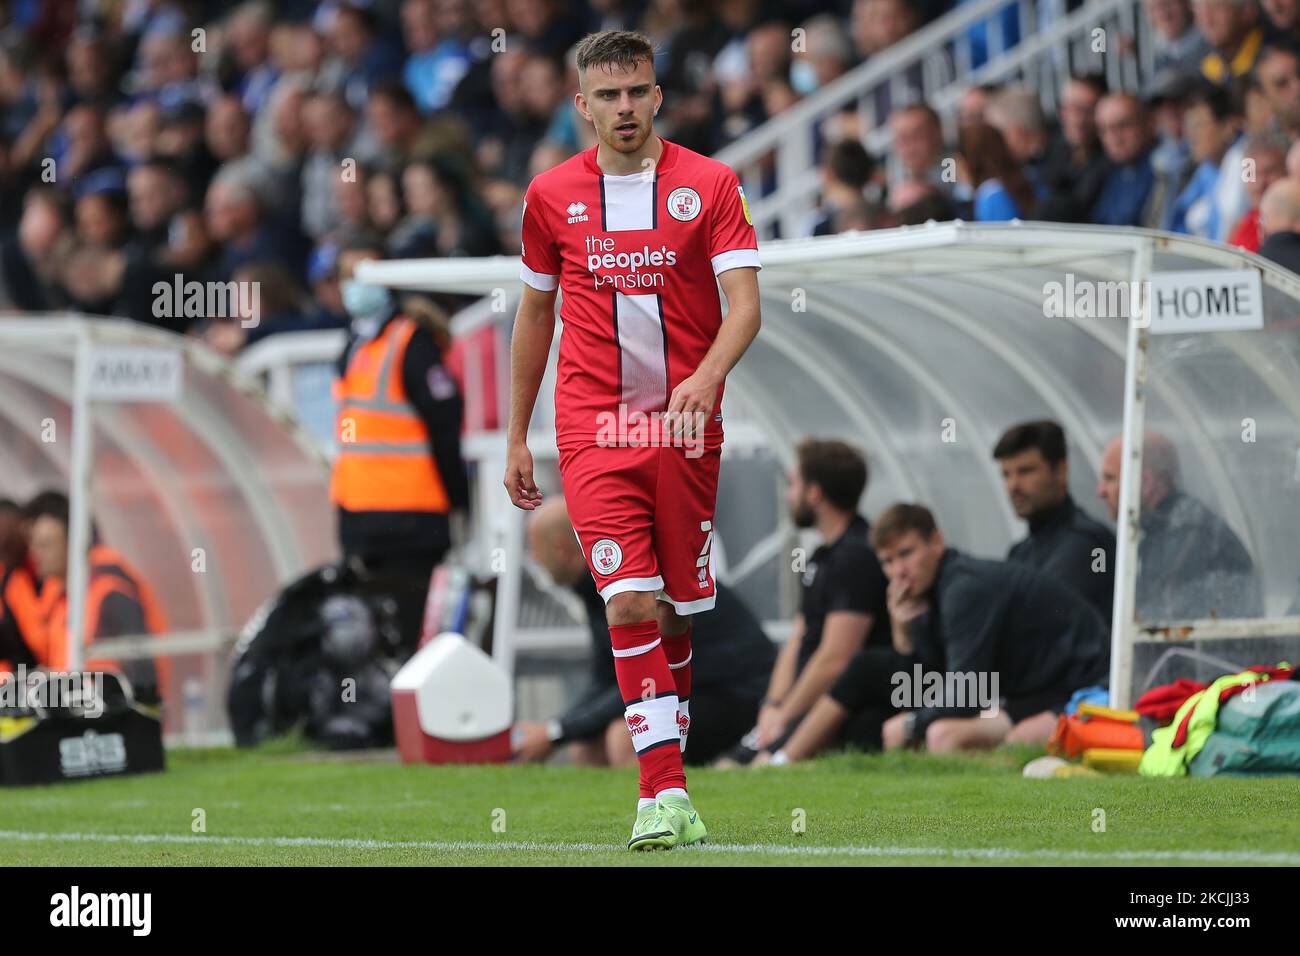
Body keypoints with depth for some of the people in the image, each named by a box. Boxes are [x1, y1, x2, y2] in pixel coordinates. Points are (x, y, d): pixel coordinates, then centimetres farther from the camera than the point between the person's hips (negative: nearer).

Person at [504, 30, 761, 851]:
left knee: (678, 606, 6)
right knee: (629, 601, -14)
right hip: (593, 430, 0)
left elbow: (745, 303, -9)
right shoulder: (552, 195, 6)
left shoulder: (709, 185, 0)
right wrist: (516, 438, 16)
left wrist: (706, 377, -28)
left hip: (686, 428, 0)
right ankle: (666, 794, -16)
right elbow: (535, 314, 16)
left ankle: (665, 764, 23)